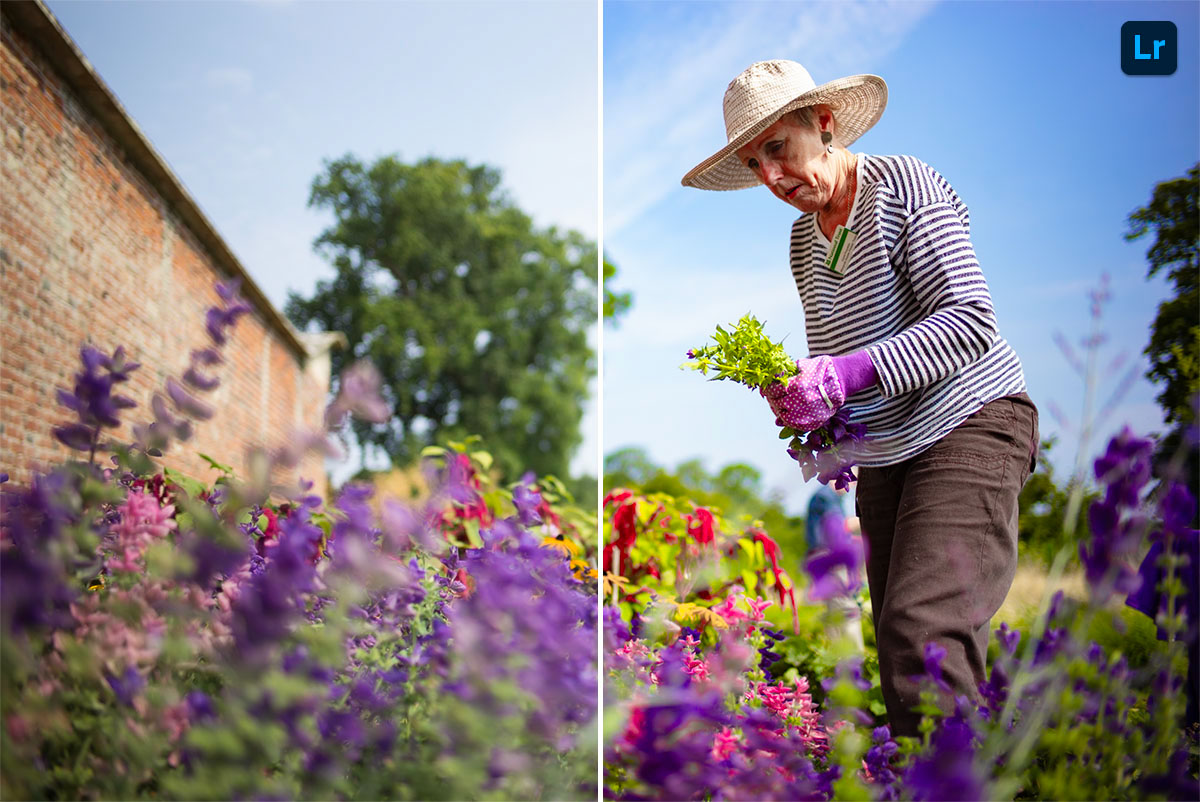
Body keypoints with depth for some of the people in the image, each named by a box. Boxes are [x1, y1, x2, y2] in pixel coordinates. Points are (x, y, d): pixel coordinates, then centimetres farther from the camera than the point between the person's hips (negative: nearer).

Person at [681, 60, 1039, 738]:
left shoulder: (902, 186, -10)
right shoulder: (804, 236, 12)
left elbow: (971, 319, -19)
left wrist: (849, 374, -27)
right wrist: (804, 400, -1)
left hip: (971, 425, -8)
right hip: (883, 452, 8)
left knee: (921, 631, -24)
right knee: (902, 654, 5)